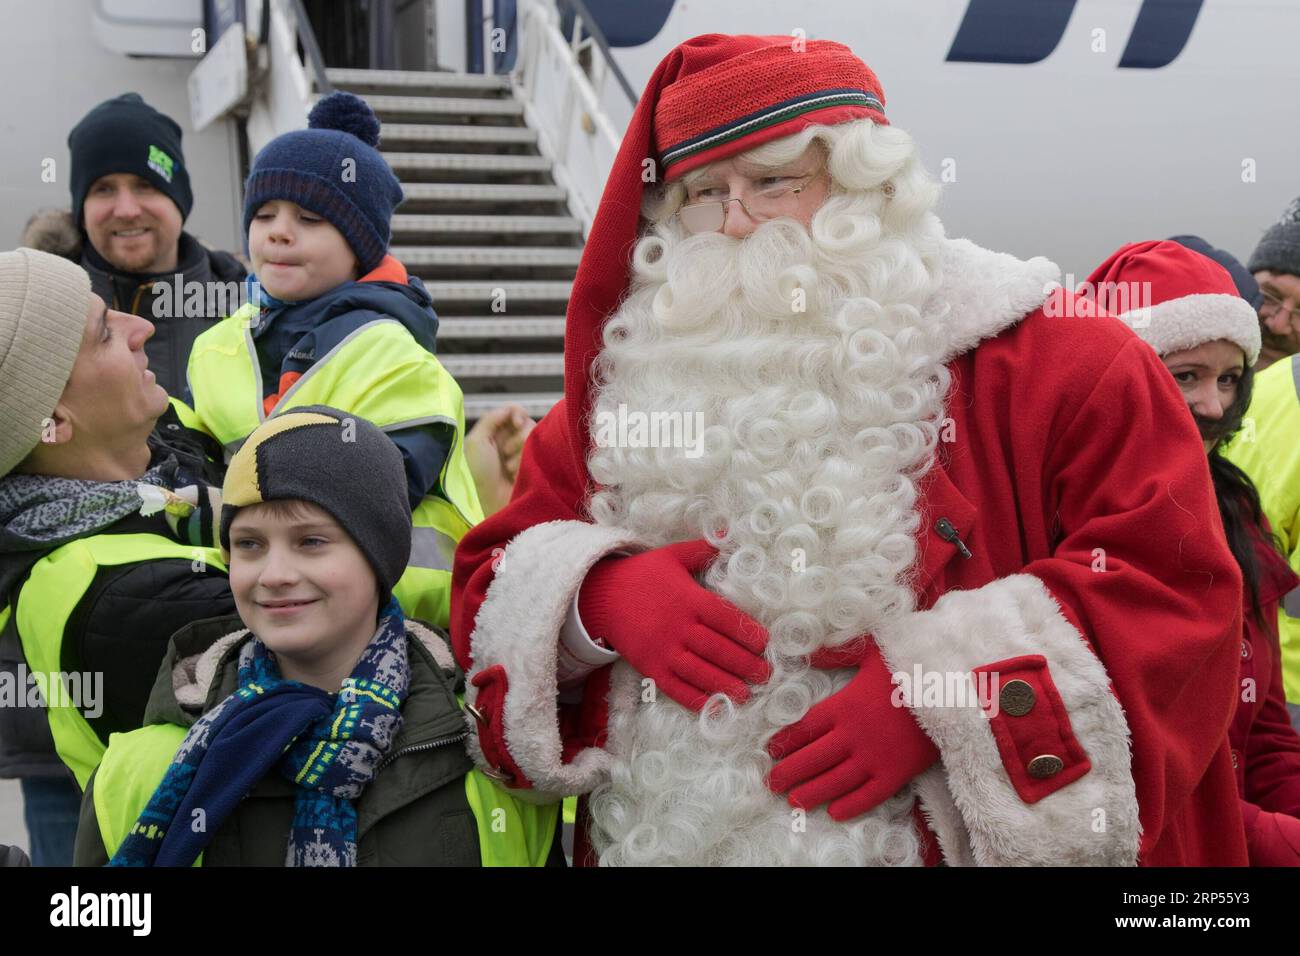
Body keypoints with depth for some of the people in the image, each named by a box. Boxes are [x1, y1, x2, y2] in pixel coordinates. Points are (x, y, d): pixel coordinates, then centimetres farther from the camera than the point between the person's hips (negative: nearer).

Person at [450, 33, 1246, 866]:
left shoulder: (1041, 356, -7)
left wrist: (940, 690, -22)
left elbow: (1173, 575, -13)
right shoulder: (628, 379, 5)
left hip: (943, 838, -3)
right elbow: (491, 582, 7)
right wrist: (595, 595, -15)